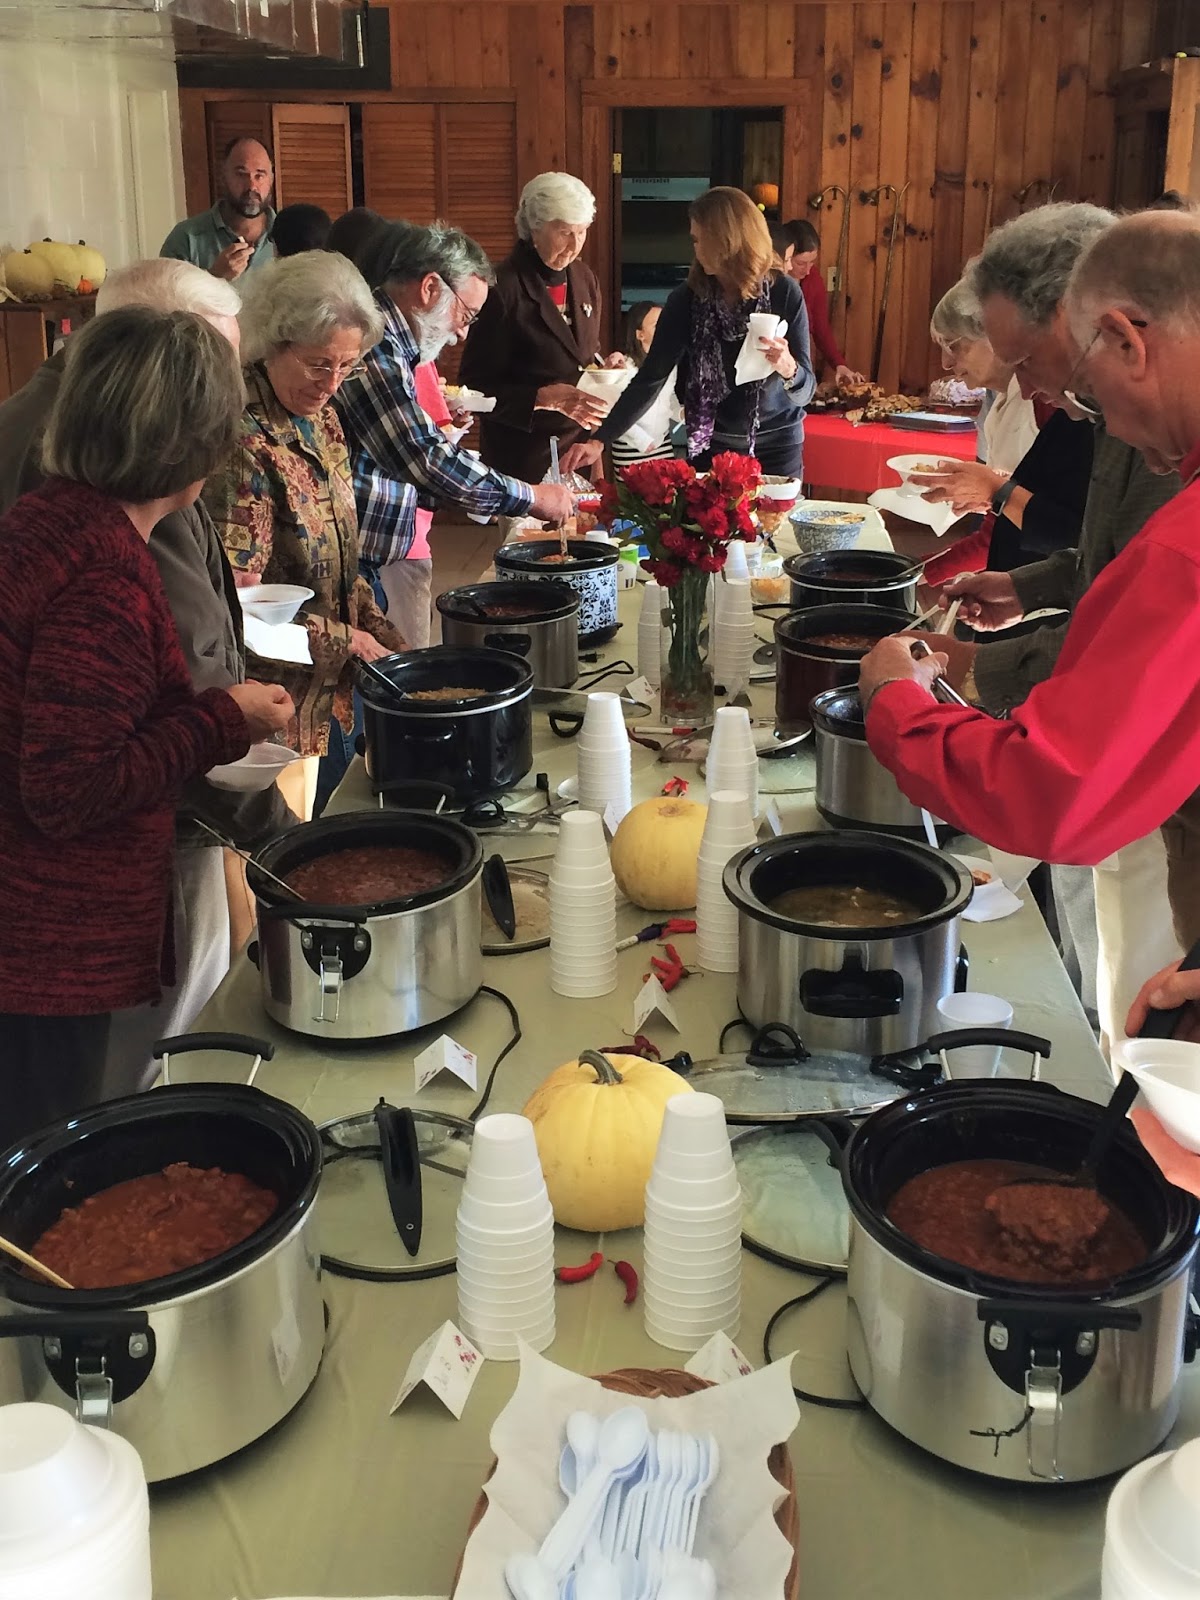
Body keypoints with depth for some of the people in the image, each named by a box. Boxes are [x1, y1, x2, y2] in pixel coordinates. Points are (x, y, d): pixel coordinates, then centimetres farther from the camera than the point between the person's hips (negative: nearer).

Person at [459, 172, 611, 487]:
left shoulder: (585, 278, 8)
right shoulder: (502, 289, -14)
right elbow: (477, 387, -13)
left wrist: (604, 367, 0)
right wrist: (548, 398, -23)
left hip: (580, 445, 6)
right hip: (523, 457, -6)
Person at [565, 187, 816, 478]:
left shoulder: (784, 293, -12)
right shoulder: (686, 300, -9)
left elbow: (804, 392, -11)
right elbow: (651, 378, -9)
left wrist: (788, 370, -34)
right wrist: (600, 441, -17)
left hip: (777, 446, -1)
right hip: (710, 446, 1)